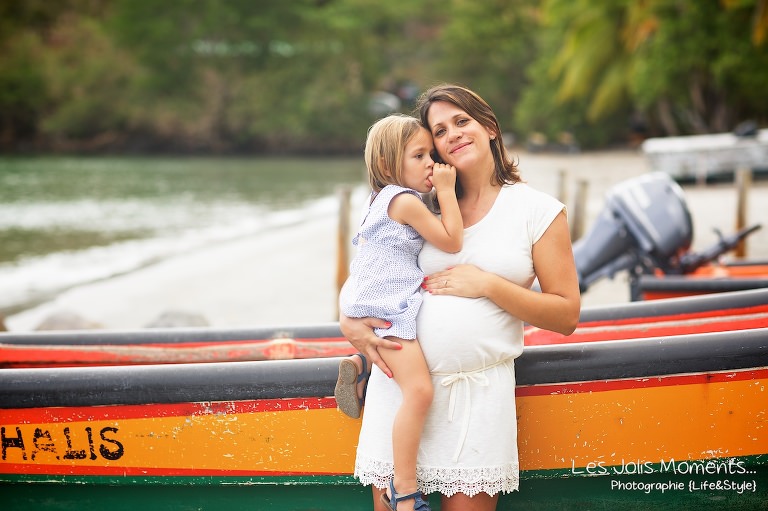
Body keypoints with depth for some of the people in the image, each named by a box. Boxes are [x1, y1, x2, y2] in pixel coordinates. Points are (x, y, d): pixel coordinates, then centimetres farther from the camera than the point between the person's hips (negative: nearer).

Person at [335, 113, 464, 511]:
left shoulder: (384, 200, 16)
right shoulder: (405, 201, -14)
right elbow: (452, 241, -13)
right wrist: (446, 190, -9)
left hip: (383, 305, 11)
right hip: (386, 309, -11)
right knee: (418, 391, -22)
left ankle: (361, 365, 19)